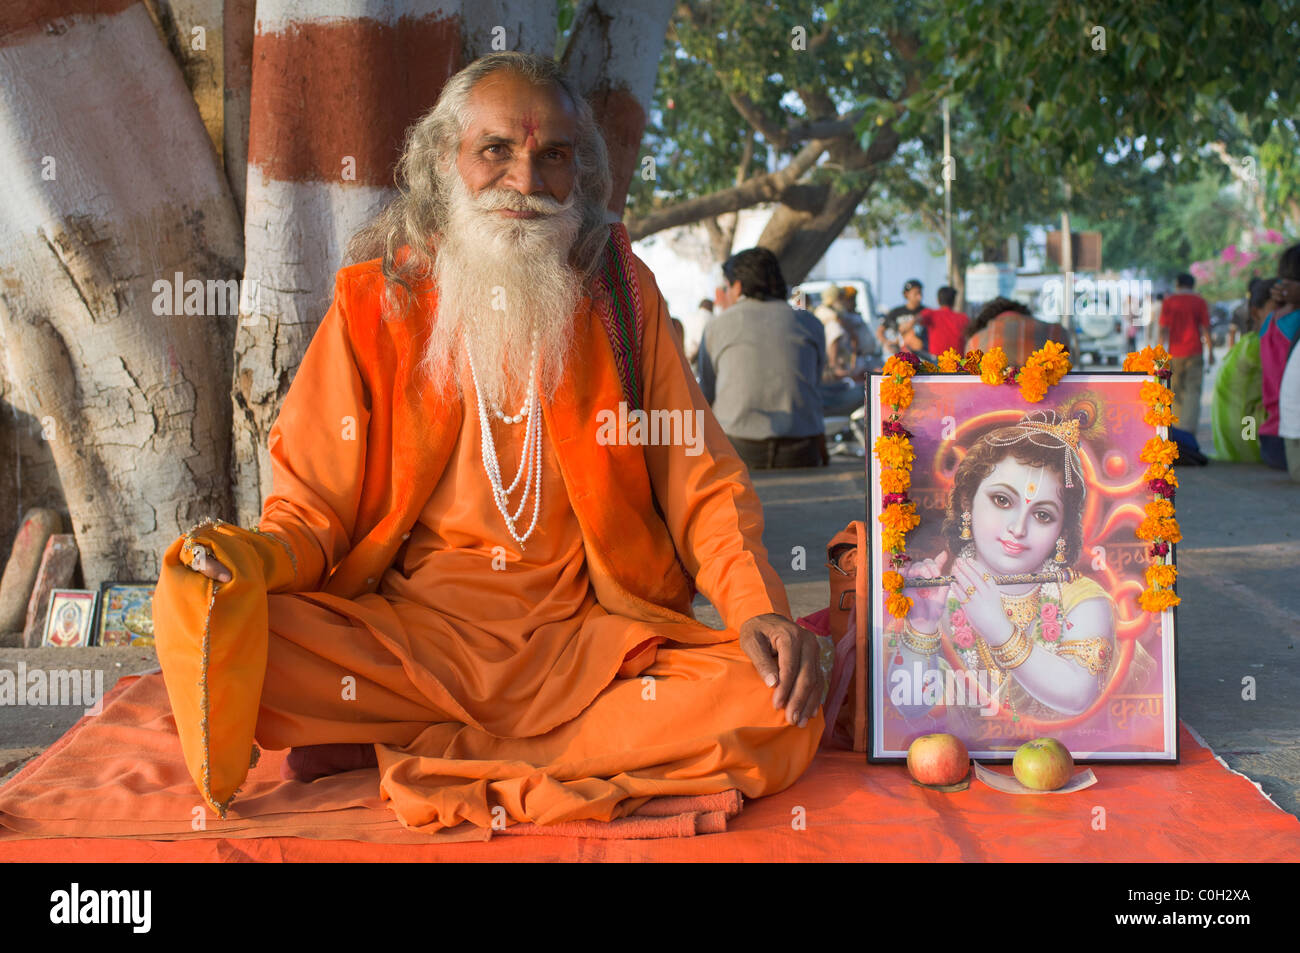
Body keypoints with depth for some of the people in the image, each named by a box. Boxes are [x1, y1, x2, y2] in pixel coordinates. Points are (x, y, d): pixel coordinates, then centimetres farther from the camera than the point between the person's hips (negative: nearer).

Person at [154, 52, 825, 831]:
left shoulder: (620, 291, 8)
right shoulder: (376, 300, 6)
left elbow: (702, 483, 7)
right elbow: (312, 513, 5)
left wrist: (760, 608, -12)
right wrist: (247, 556, -19)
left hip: (587, 641, 1)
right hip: (406, 639, 0)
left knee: (781, 713, -27)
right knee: (198, 624, -26)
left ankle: (402, 751, -16)